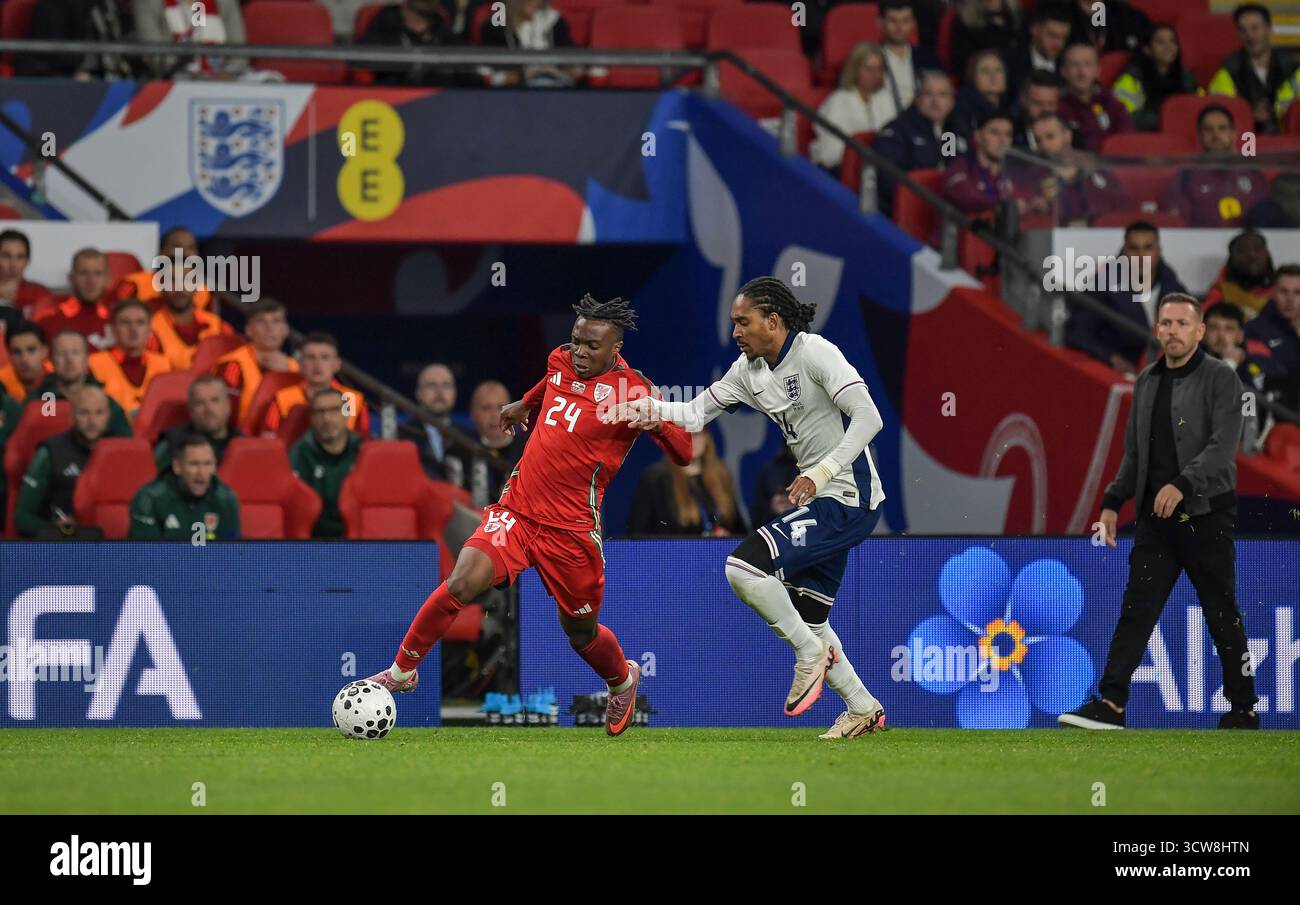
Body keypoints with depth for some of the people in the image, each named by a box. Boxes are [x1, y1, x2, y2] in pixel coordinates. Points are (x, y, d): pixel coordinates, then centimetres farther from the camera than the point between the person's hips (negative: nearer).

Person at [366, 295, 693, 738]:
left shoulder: (629, 390, -10)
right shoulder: (561, 361, 7)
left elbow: (684, 453, -15)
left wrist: (658, 422, -33)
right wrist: (526, 403, 44)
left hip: (570, 530, -4)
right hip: (515, 511, 4)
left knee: (581, 634, 11)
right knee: (462, 582, -20)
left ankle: (623, 681, 45)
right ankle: (402, 670, -5)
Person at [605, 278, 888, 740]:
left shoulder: (815, 353, -16)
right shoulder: (749, 370, 9)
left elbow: (868, 418, -22)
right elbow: (697, 413, 10)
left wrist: (821, 473, -29)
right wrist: (648, 408, -10)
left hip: (849, 500, -9)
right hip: (822, 499, 9)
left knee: (744, 566, -20)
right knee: (807, 618, 14)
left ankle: (811, 654, -3)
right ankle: (862, 708, 28)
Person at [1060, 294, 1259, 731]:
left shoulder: (1220, 378, -5)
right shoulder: (1146, 381, 14)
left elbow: (1223, 445, -16)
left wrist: (1183, 484, -28)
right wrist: (1113, 502, 12)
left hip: (1206, 515, -5)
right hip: (1155, 517, 5)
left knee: (1222, 616, 2)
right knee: (1136, 609, -3)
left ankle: (1243, 709, 11)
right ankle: (1111, 704, -8)